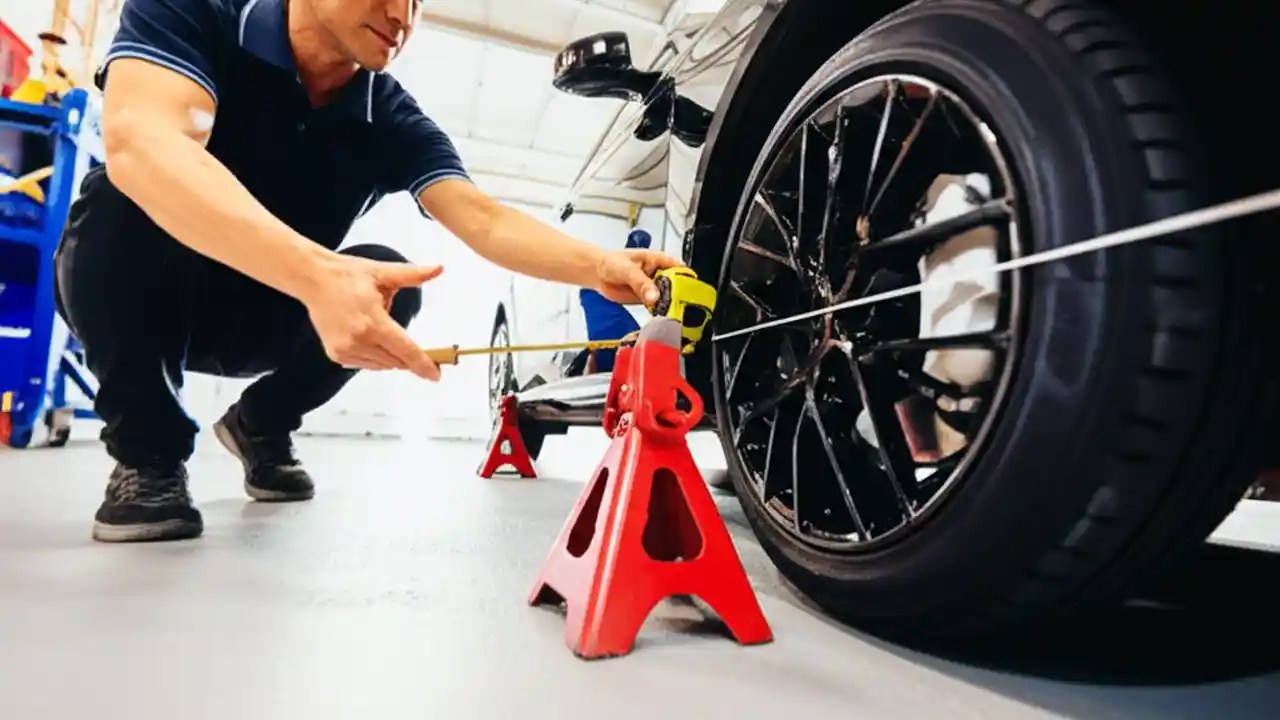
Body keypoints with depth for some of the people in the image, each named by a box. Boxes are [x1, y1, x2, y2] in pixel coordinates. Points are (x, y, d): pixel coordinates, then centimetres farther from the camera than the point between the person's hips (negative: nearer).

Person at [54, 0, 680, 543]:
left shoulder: (394, 121, -12)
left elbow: (483, 221, -26)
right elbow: (140, 146, -39)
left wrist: (598, 267, -45)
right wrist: (317, 274, -56)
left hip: (267, 314, 3)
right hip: (129, 299, -2)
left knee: (390, 285, -23)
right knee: (136, 199, -32)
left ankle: (260, 425, 5)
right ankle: (146, 449, -11)